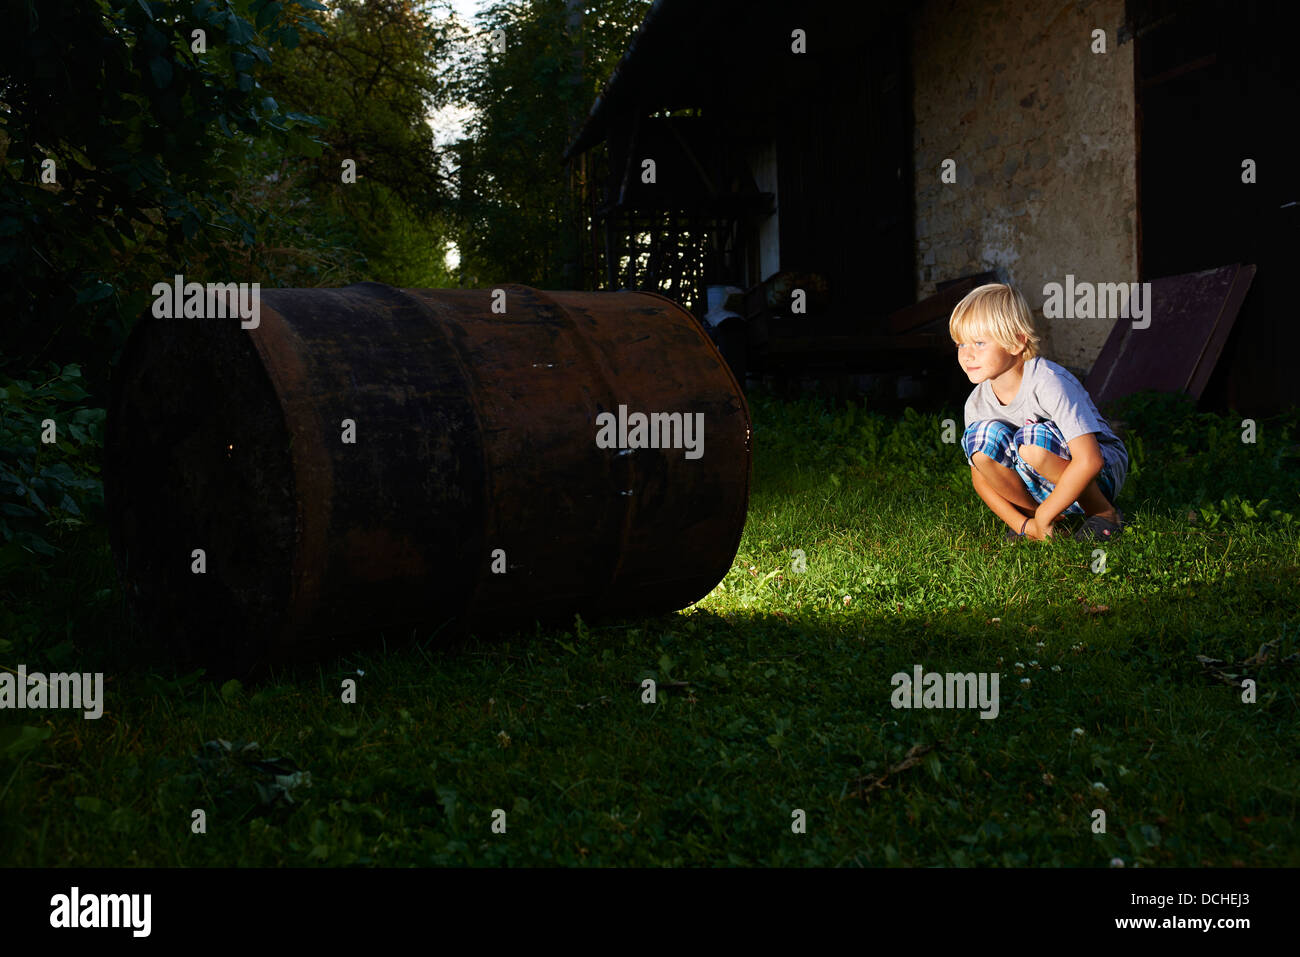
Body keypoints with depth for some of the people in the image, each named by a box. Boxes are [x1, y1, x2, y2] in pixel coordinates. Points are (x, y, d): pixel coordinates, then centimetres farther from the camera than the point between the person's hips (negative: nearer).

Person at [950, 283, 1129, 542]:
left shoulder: (1049, 382, -27)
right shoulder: (977, 404, -8)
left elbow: (1089, 461, -33)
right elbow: (980, 475, 1)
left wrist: (1045, 515, -27)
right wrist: (1023, 524, -12)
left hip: (1103, 473, -5)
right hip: (1046, 487, 5)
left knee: (1033, 439, -34)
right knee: (983, 435, -21)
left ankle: (1103, 513, -12)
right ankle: (1029, 512, -1)